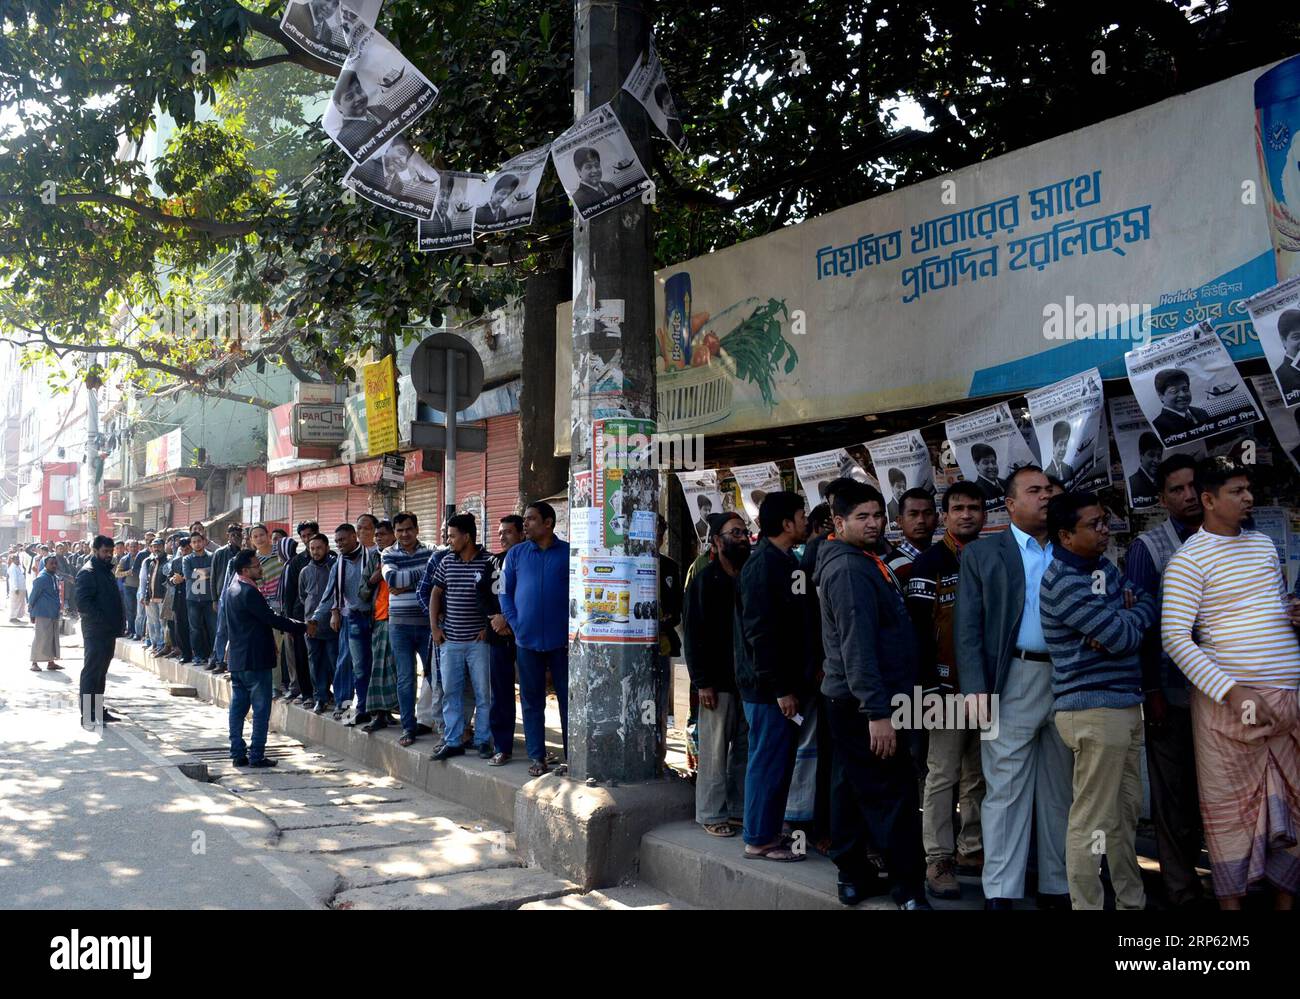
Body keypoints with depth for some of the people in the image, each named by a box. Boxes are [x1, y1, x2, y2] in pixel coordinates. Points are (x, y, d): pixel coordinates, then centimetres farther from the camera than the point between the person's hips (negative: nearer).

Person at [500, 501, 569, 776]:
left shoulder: (568, 553, 0)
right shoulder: (516, 553, 7)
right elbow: (505, 592, 9)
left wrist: (573, 630, -6)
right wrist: (515, 624, -3)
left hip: (562, 640, -2)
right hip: (527, 640, 2)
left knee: (568, 699, 3)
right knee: (531, 701, 8)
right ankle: (537, 757, 17)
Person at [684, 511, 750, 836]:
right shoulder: (704, 580, -4)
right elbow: (694, 634, -9)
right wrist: (703, 681, -14)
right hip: (718, 682, -6)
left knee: (744, 748, 10)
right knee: (715, 749, -1)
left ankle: (738, 810, 20)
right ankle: (712, 814, 8)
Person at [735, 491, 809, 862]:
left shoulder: (785, 561, 15)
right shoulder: (763, 565, -16)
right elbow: (760, 631, -21)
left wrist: (792, 683, 17)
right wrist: (781, 688, -20)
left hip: (780, 683, 10)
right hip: (769, 687, -10)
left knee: (777, 761, 15)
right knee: (769, 762, -2)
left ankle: (768, 832, 25)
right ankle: (759, 840, 8)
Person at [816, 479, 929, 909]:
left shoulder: (859, 562, 16)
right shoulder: (850, 568, -16)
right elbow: (857, 645, -23)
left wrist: (883, 704, 18)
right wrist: (878, 712, -26)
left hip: (850, 702, 10)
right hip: (863, 702, -10)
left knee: (852, 787, 14)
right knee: (894, 795, -6)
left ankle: (852, 874, 23)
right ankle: (909, 892, -1)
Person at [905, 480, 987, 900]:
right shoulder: (931, 562, -4)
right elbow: (919, 628, -10)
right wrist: (929, 686, -16)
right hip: (948, 685, -6)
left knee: (978, 776, 11)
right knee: (943, 775, -3)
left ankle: (972, 851, 21)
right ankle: (939, 861, 3)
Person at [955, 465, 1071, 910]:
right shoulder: (982, 553, 4)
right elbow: (968, 626, -2)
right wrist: (975, 687, -12)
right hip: (1013, 681, -3)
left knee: (1062, 790, 10)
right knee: (1006, 790, 0)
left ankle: (1057, 887, 21)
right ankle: (1000, 892, 7)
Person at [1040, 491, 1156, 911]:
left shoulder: (1103, 566, 11)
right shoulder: (1064, 583, -17)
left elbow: (1149, 601, 11)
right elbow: (1125, 637, -19)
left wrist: (1120, 620, -9)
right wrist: (1139, 611, 3)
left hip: (1125, 704, 9)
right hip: (1094, 709, -9)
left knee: (1127, 813, 17)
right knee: (1092, 821, -3)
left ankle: (1132, 901, 29)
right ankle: (1086, 905, 5)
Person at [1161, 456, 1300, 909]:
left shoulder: (1263, 543, 14)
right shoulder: (1189, 559, -7)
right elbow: (1175, 637, -12)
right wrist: (1231, 692, -20)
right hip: (1229, 697, -6)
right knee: (1231, 804, 0)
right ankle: (1231, 899, 12)